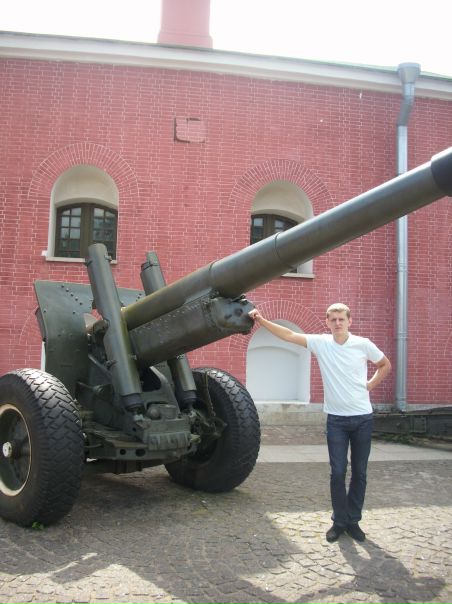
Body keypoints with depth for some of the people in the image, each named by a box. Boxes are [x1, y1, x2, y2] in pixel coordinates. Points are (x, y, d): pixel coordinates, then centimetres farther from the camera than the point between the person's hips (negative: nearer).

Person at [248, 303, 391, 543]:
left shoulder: (363, 344, -5)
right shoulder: (320, 342, -4)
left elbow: (385, 365, 12)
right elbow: (288, 335, -11)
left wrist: (370, 385, 0)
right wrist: (262, 321, -20)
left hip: (363, 417, 0)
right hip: (336, 418, 0)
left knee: (359, 473, 8)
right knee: (337, 472, 0)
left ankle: (353, 520, 22)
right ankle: (339, 521, 15)